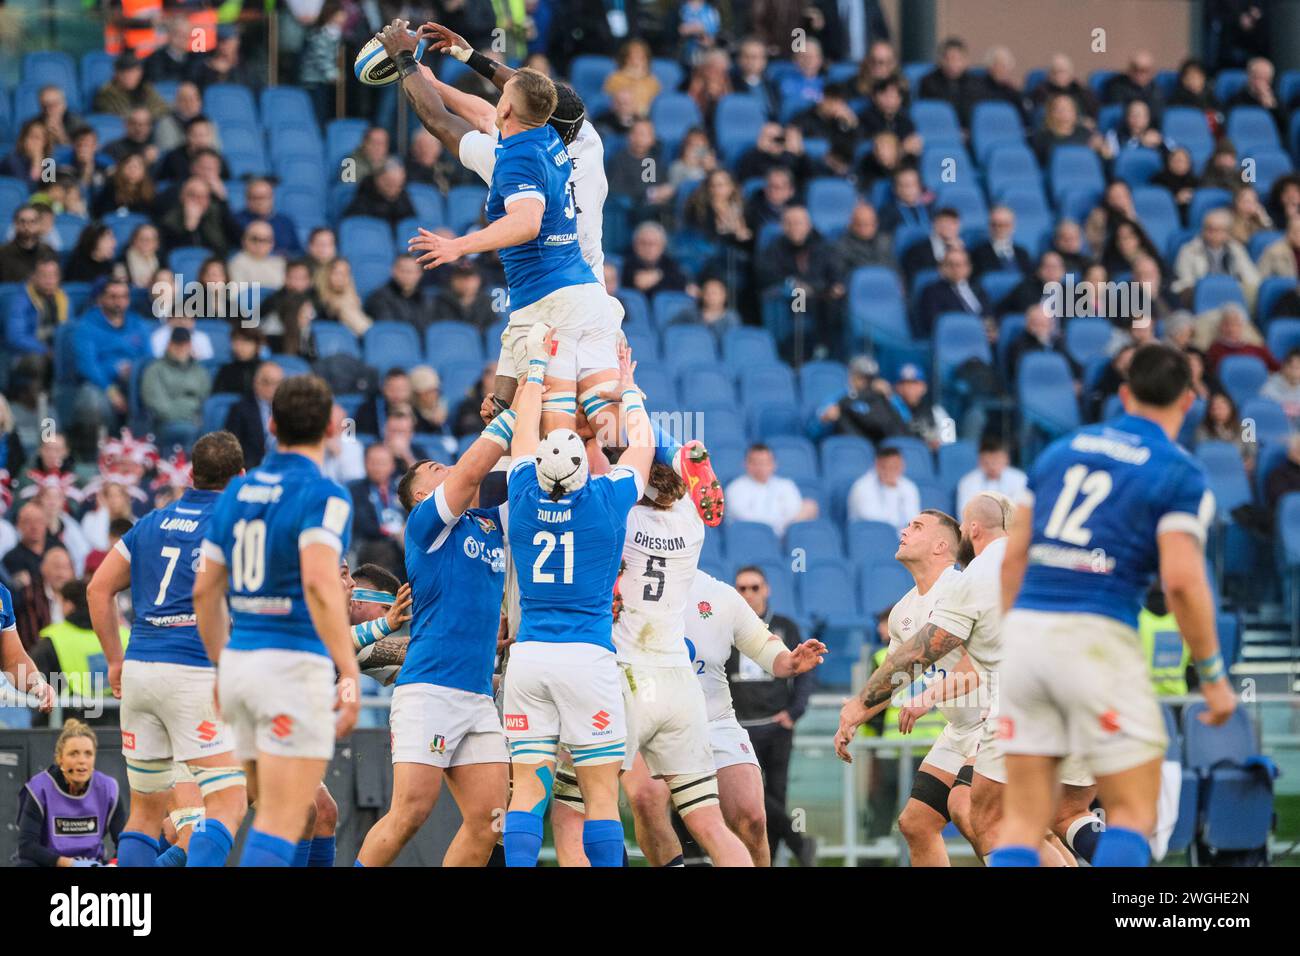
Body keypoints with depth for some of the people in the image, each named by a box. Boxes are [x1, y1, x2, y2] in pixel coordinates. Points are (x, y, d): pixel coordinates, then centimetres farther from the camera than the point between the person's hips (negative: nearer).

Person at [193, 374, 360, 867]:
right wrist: (350, 674, -24)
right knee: (282, 825, -8)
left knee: (273, 813, 17)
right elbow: (320, 584, -24)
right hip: (294, 662, -7)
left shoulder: (236, 492, 11)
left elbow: (204, 591, 13)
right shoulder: (324, 496, -10)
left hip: (240, 660, 7)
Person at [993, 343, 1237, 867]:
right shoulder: (1180, 475, 0)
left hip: (1025, 628, 5)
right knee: (1134, 814, 5)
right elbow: (1181, 581, -11)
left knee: (1023, 818, 7)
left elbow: (1014, 557, 15)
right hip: (1096, 637, -5)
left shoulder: (1060, 451, 16)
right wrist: (1213, 676, -2)